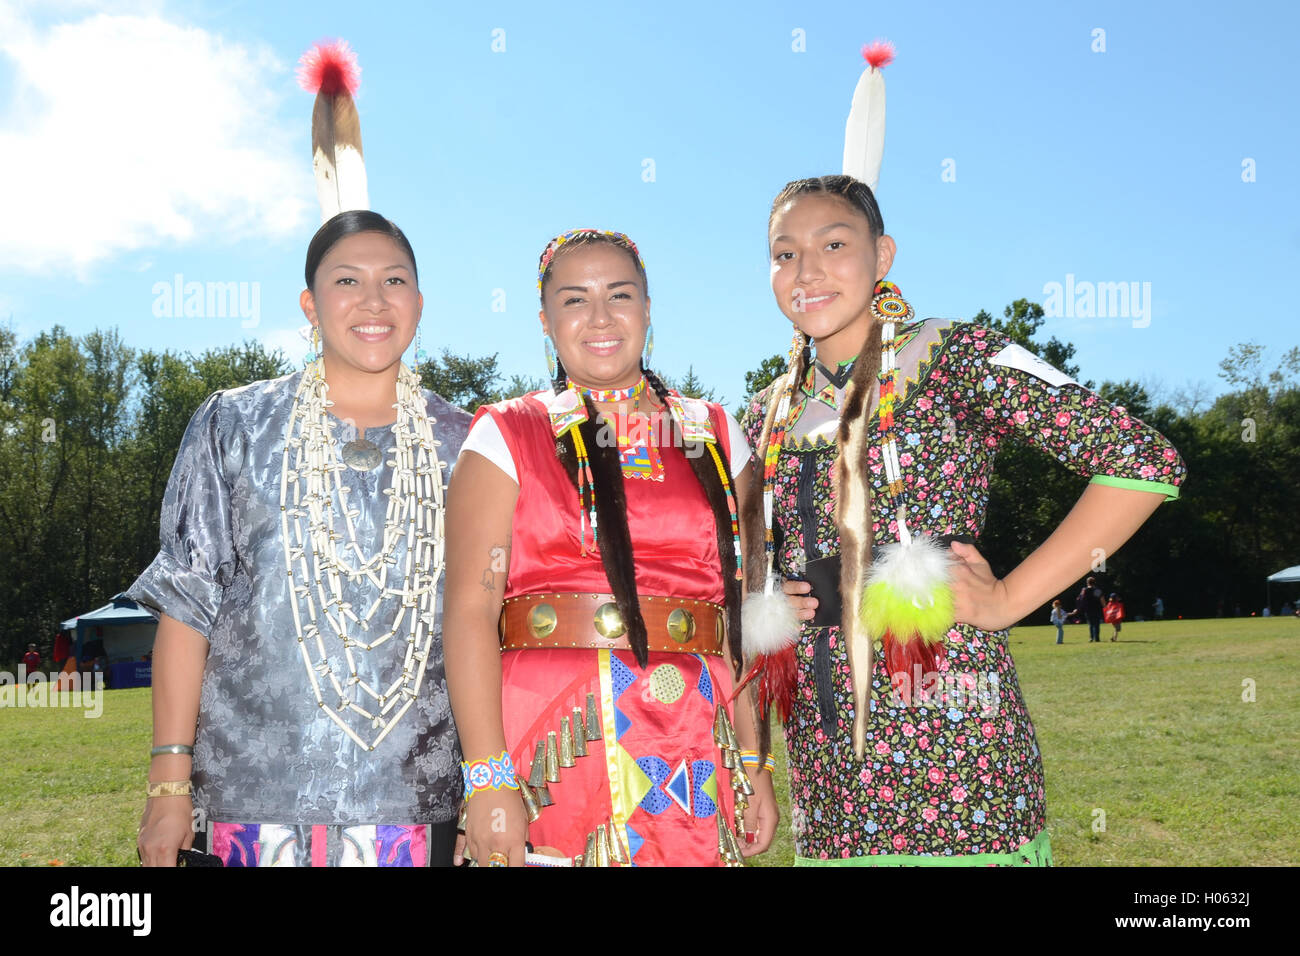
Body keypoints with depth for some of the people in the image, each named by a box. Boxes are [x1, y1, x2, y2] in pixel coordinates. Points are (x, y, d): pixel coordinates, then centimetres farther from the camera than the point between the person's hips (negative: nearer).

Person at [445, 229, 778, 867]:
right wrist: (488, 778, -14)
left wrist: (756, 763, 3)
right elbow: (471, 609, -5)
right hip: (551, 761, -2)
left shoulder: (714, 438, 12)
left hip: (691, 757, 2)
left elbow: (745, 610, 9)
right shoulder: (507, 437, 4)